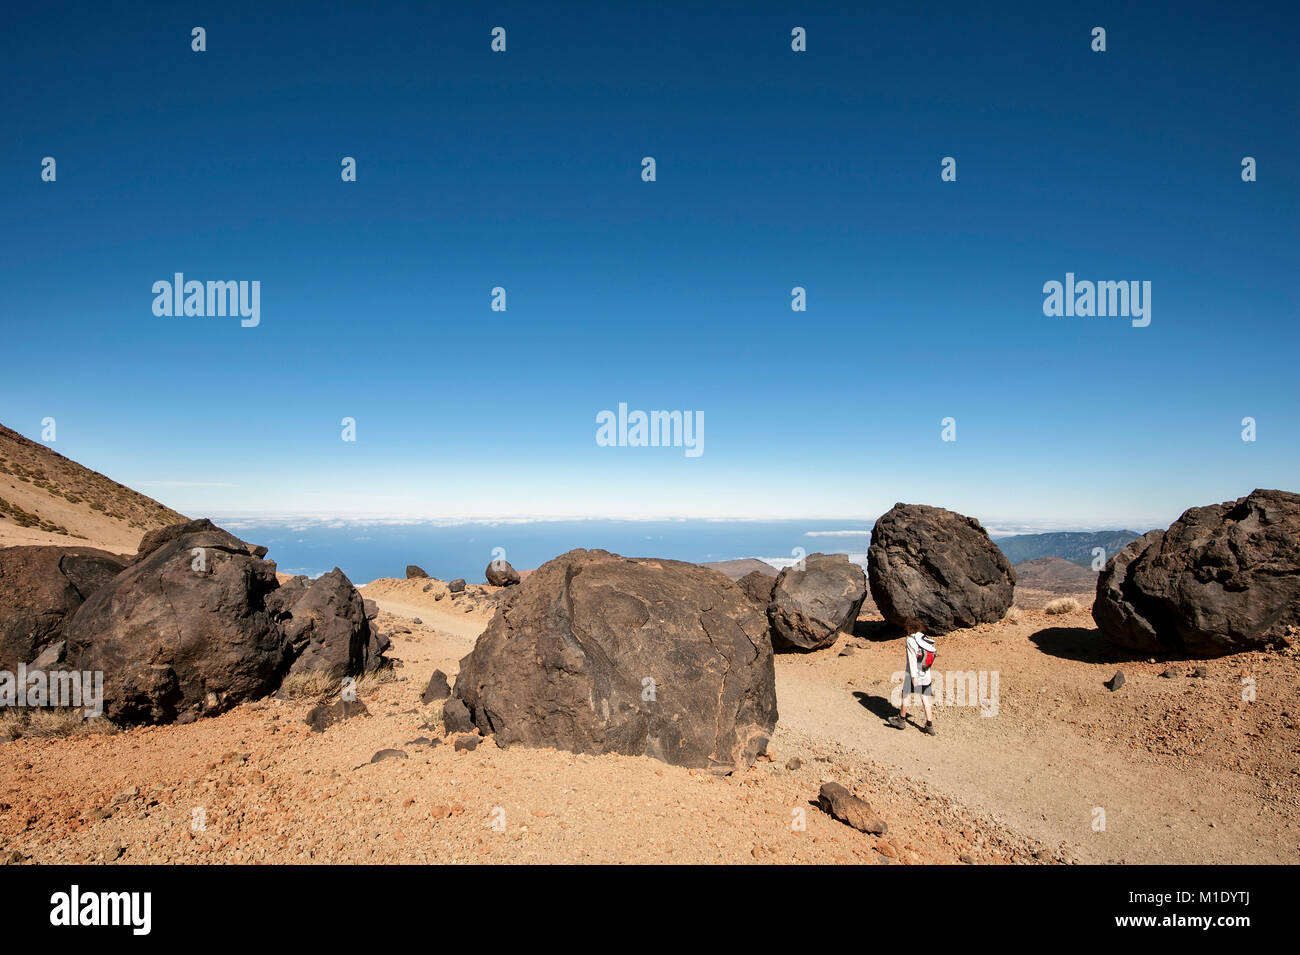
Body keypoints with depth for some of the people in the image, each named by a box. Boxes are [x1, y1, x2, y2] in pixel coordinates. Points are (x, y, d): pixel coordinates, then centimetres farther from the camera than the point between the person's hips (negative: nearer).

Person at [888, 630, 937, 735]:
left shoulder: (911, 640, -13)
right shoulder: (925, 639, 5)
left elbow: (912, 659, -16)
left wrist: (913, 676, -16)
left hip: (913, 674, -6)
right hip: (926, 676, 6)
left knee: (906, 695, 10)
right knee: (925, 699, 9)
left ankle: (901, 720, 22)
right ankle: (929, 726, 9)